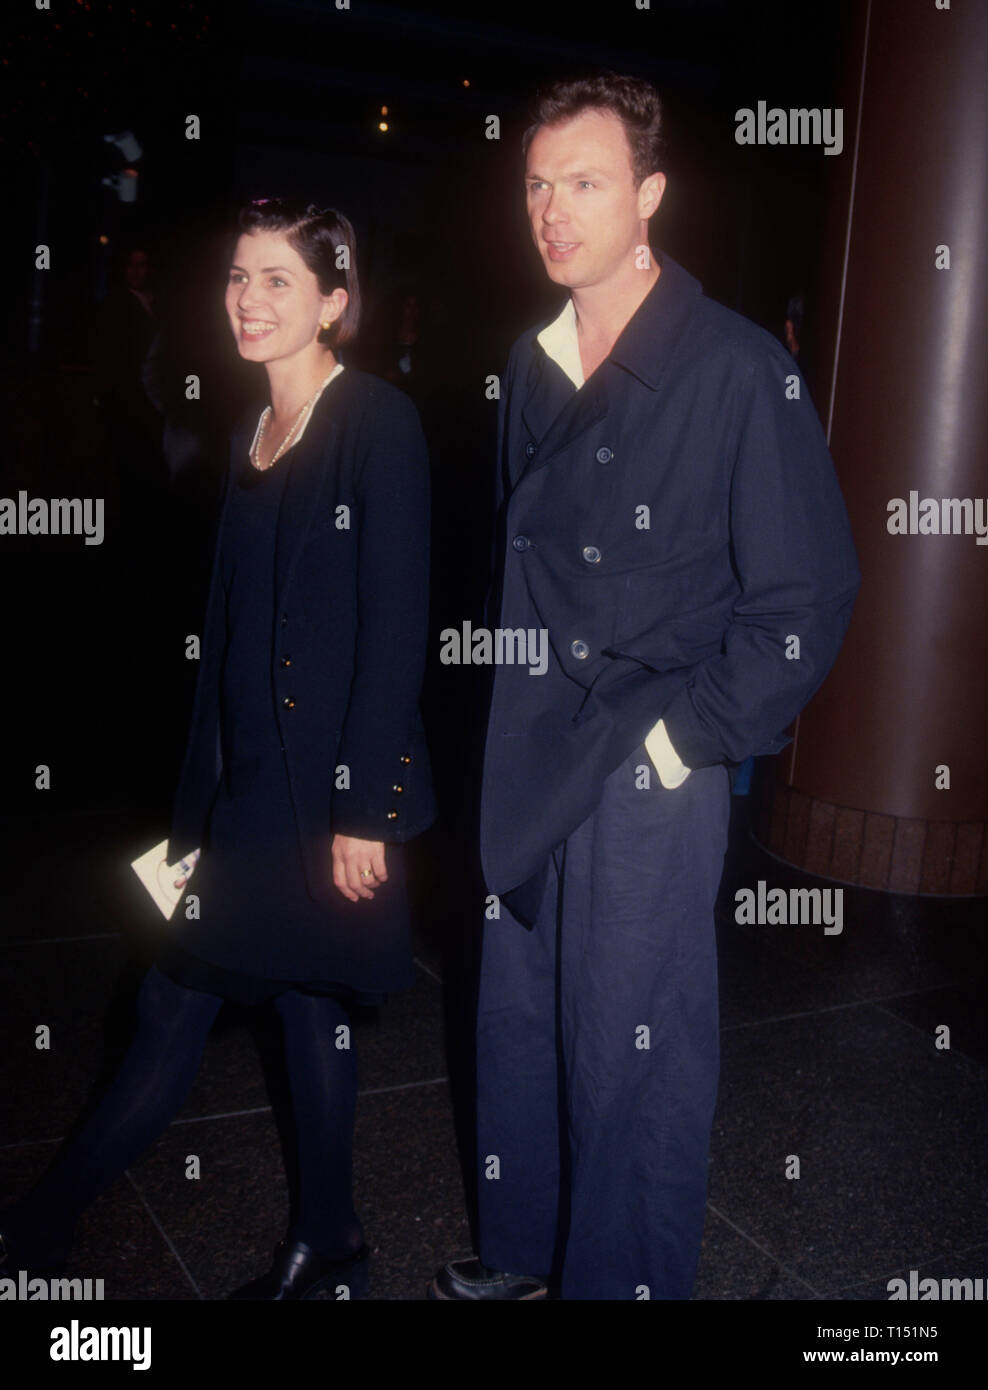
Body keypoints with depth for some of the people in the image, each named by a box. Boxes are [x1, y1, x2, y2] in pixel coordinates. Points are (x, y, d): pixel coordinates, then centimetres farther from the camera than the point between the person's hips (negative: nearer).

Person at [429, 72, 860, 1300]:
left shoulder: (737, 370, -12)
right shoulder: (531, 367, 8)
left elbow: (807, 597, -11)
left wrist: (681, 734, -13)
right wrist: (512, 720, 12)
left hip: (652, 777, -6)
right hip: (527, 769, 6)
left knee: (633, 1054, 5)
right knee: (517, 1021, 18)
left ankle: (623, 1277, 27)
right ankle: (524, 1245, 40)